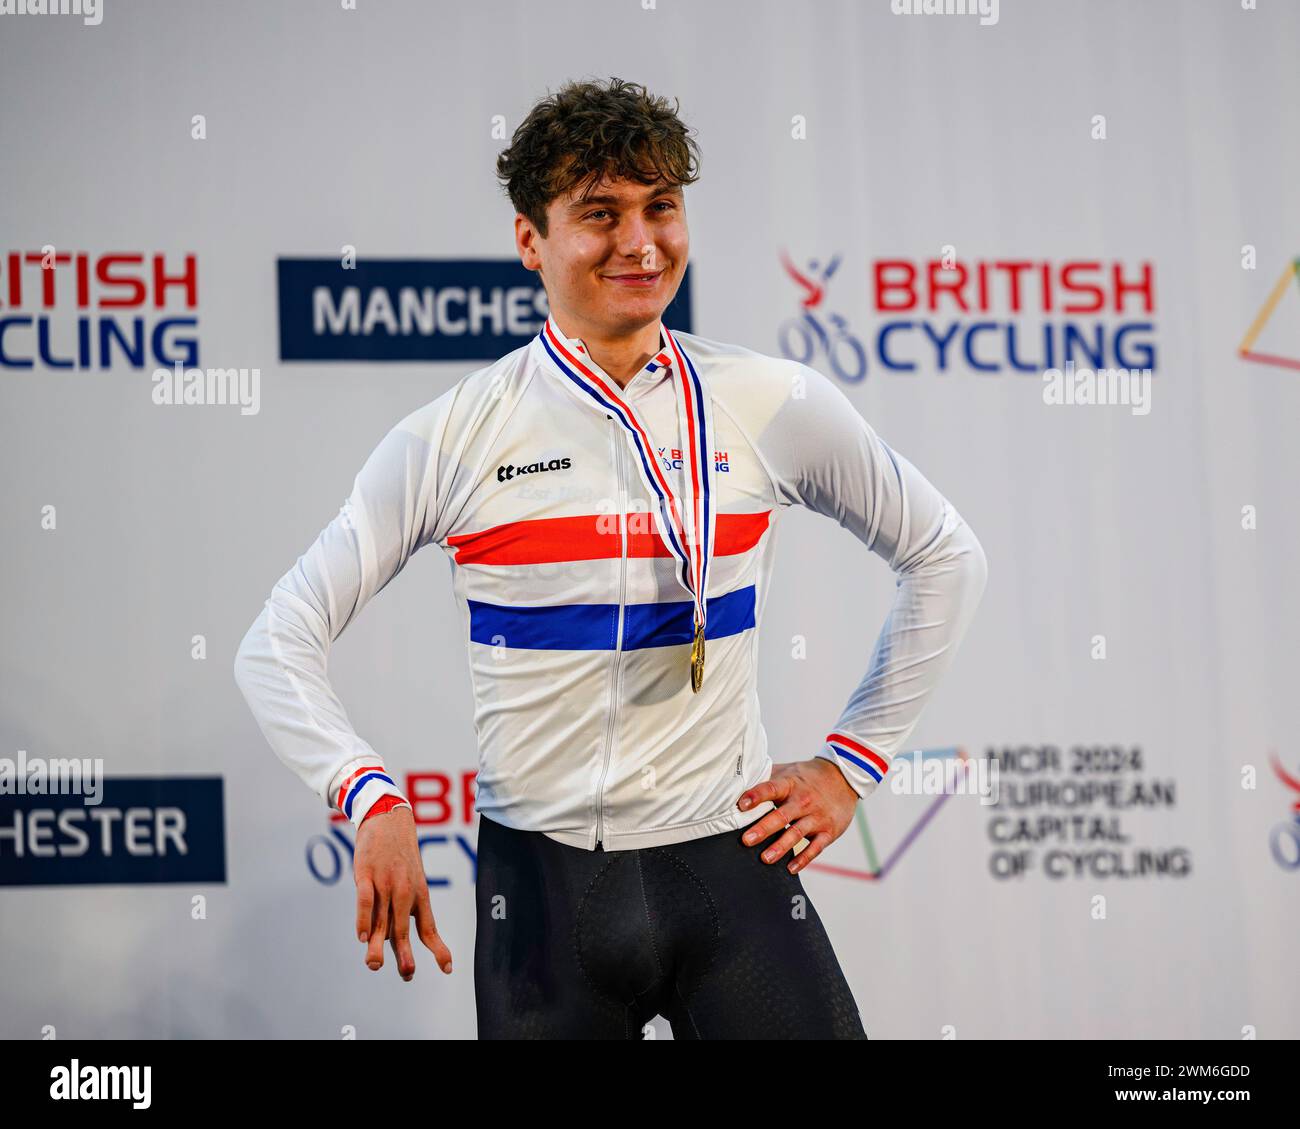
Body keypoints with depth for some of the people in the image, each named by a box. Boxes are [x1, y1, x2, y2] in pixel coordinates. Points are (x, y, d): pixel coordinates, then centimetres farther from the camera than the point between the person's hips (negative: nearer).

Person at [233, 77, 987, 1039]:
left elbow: (944, 558, 15)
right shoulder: (453, 439, -2)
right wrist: (373, 801, -17)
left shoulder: (776, 407, 1)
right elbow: (279, 645, -1)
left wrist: (854, 763, 9)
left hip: (730, 861, 1)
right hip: (541, 878, 0)